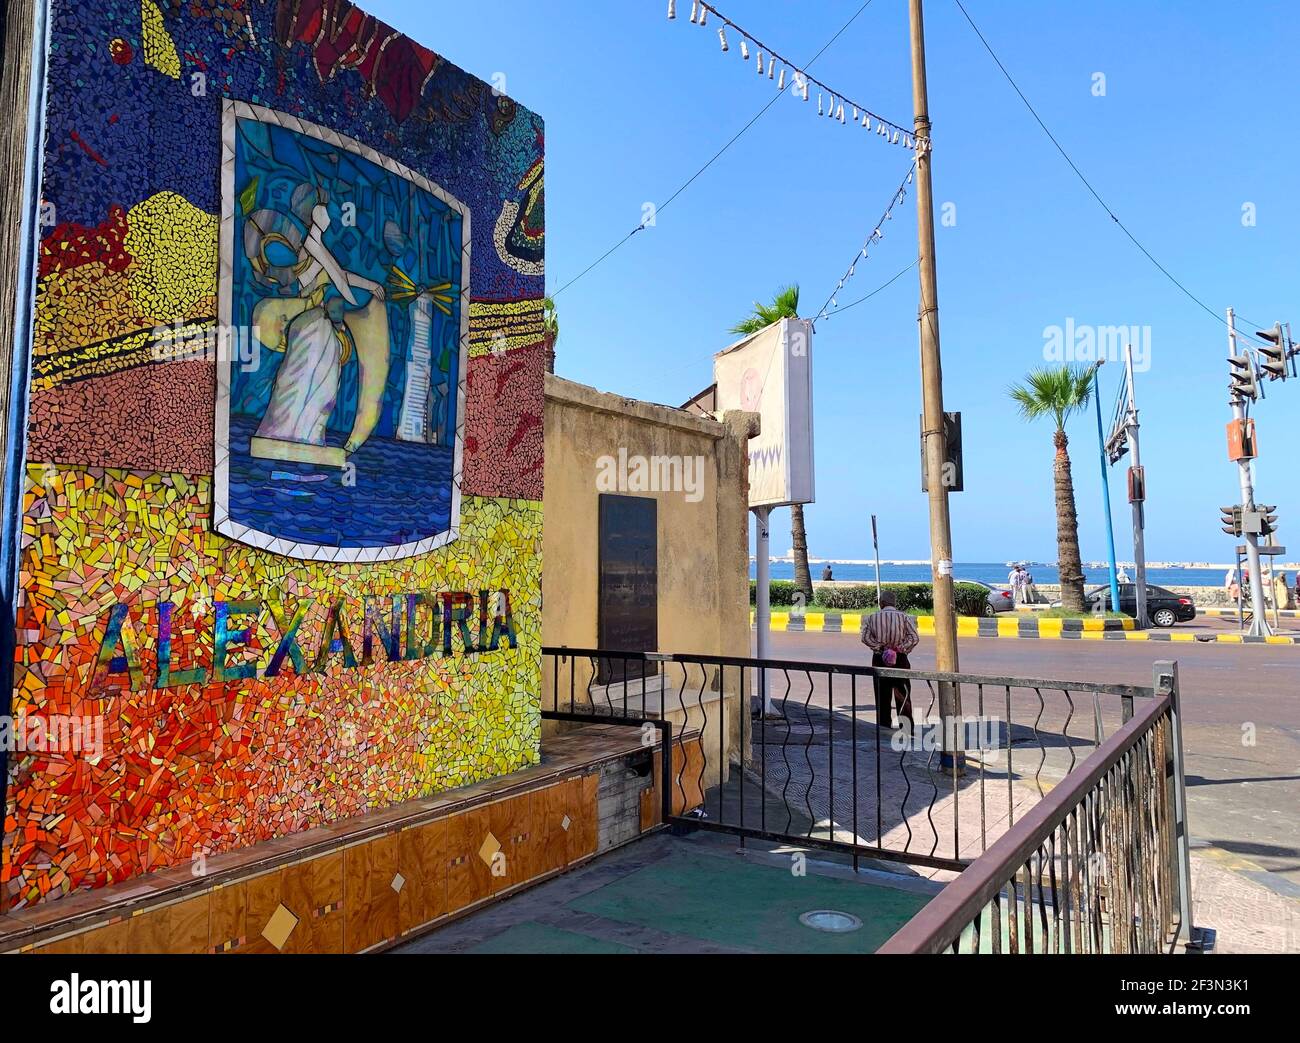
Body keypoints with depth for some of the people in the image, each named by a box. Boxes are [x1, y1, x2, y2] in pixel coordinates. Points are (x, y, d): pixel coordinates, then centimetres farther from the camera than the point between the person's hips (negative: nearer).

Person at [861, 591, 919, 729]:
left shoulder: (872, 617, 0)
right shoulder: (904, 617, -2)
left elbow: (865, 637, -9)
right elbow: (914, 637, -12)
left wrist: (880, 648, -9)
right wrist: (899, 649, -12)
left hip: (879, 659, 1)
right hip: (900, 659, -1)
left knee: (881, 695, 8)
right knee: (903, 694, 6)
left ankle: (884, 726, 11)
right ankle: (907, 727, 6)